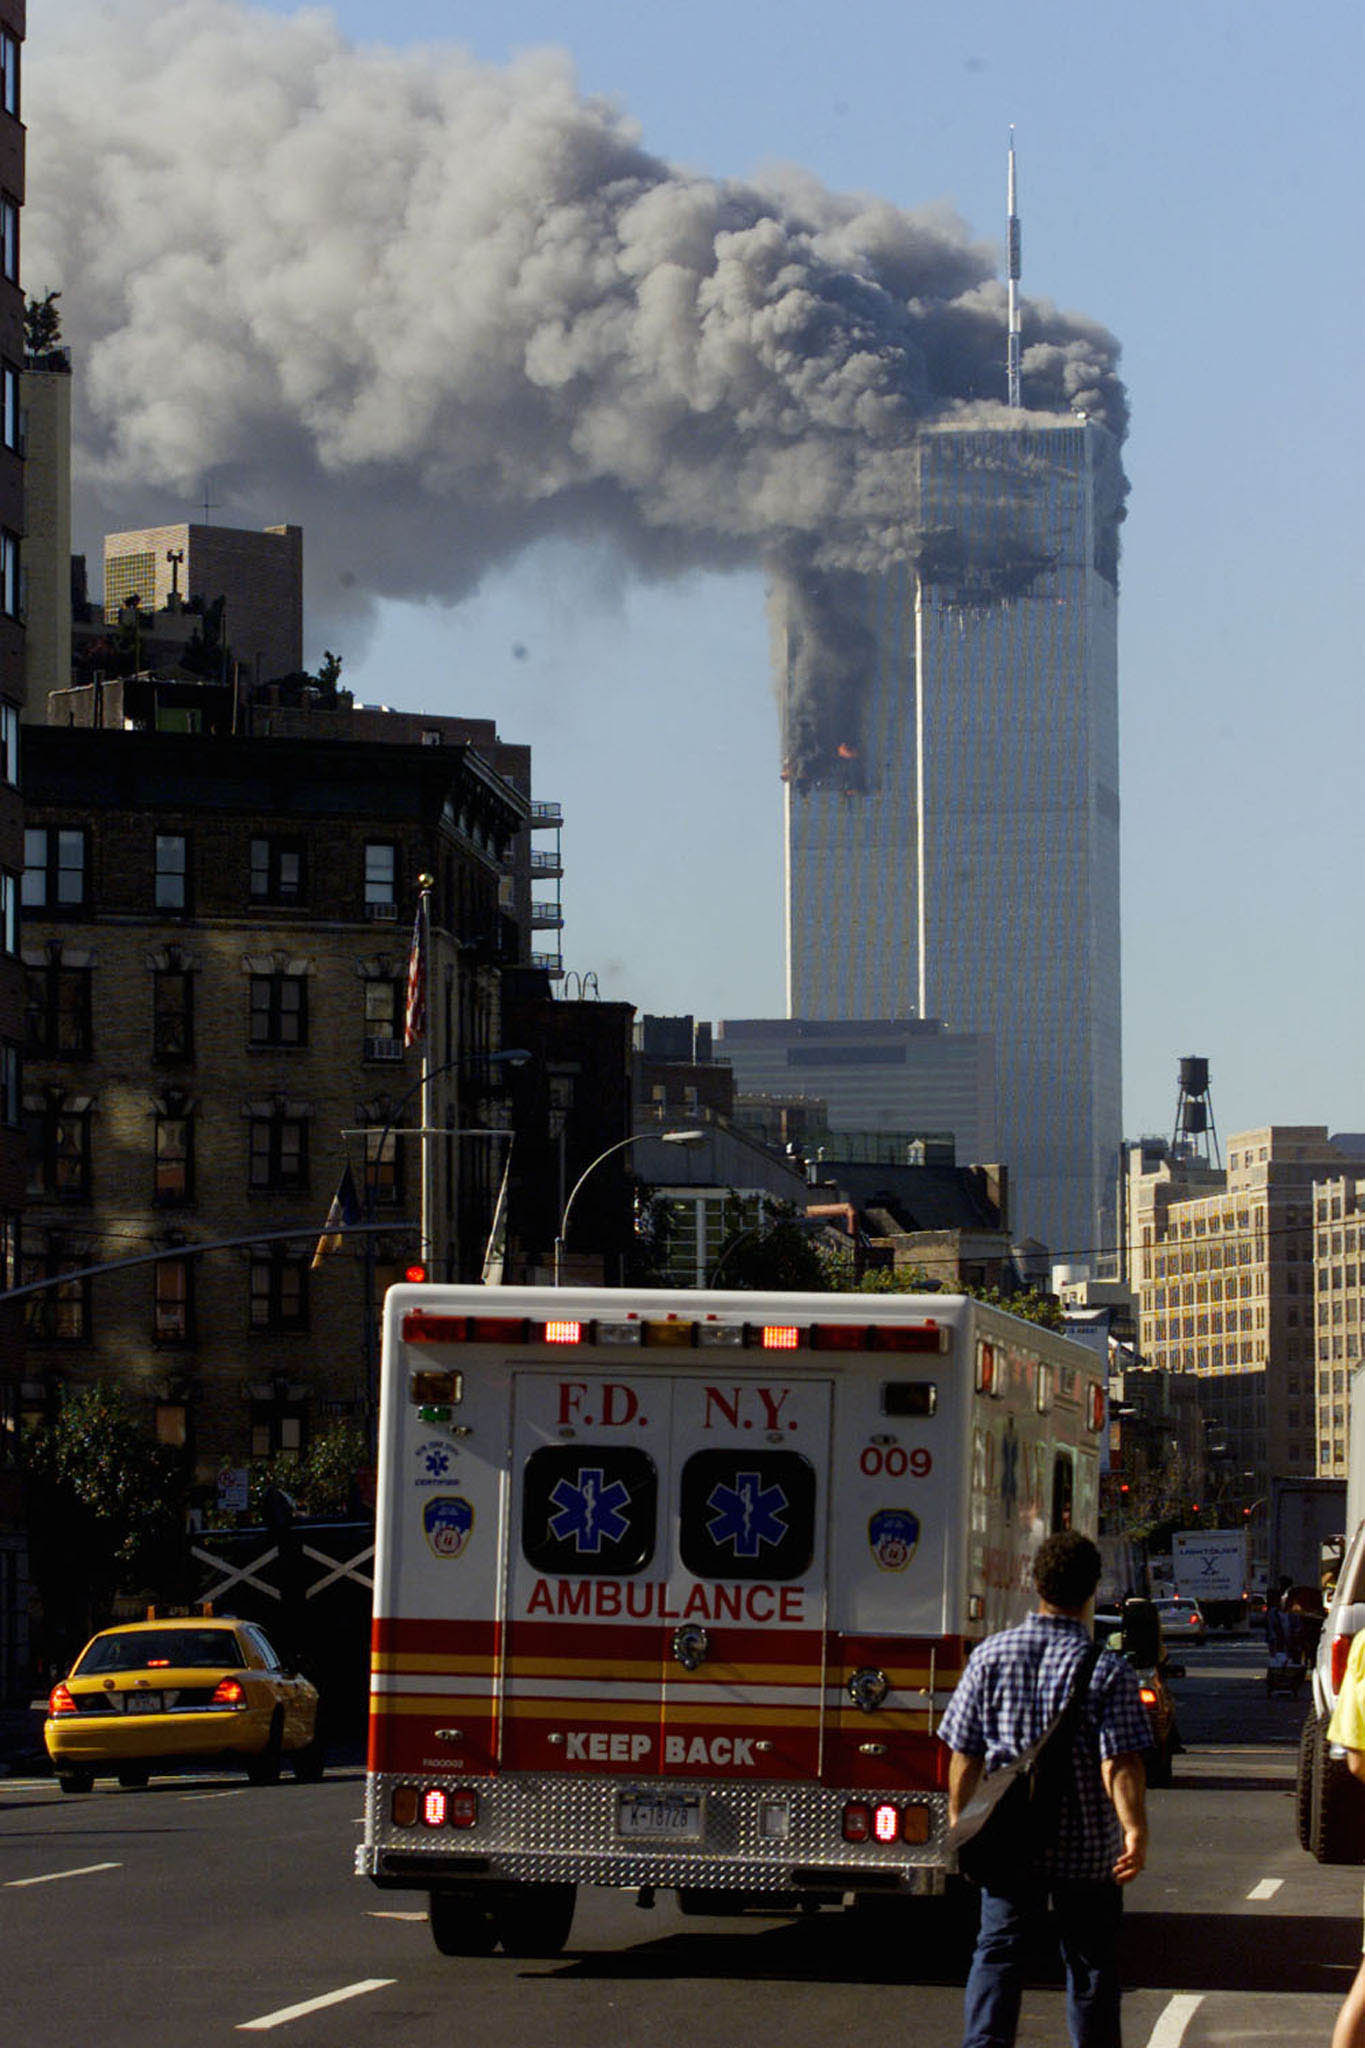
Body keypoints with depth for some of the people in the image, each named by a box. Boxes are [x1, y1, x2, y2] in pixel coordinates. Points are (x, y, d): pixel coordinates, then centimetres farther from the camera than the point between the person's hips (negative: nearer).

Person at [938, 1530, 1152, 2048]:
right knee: (1090, 1964, 10)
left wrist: (959, 1823, 11)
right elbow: (1120, 1762, -20)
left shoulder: (990, 1655, -3)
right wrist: (1135, 1829, -23)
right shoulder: (1109, 1670, -10)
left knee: (998, 1954, 5)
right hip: (1086, 1849, -2)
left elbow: (964, 1753, 2)